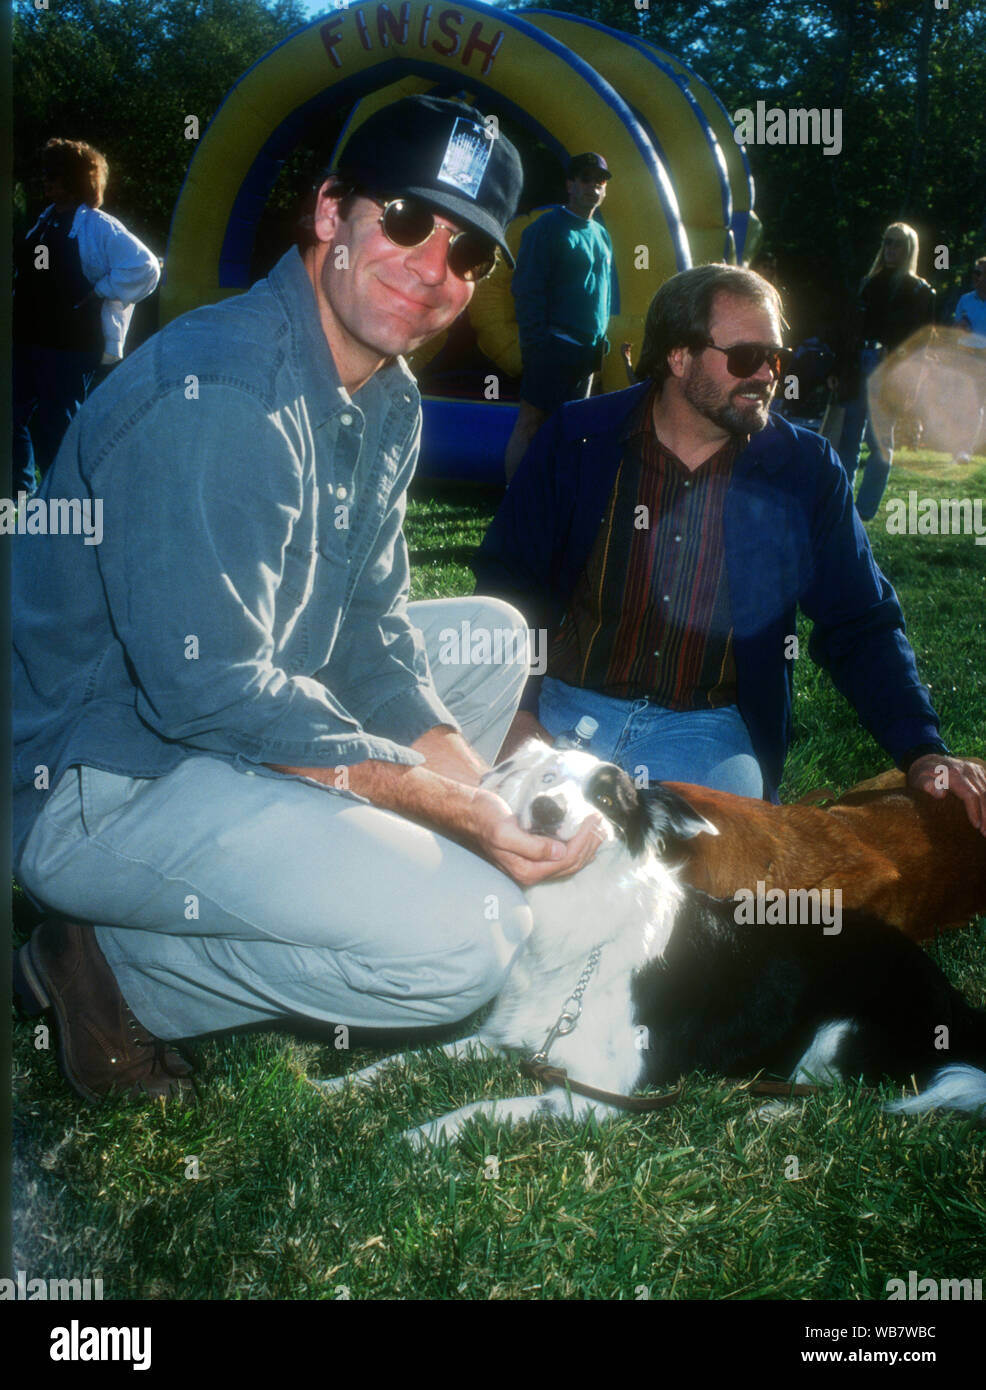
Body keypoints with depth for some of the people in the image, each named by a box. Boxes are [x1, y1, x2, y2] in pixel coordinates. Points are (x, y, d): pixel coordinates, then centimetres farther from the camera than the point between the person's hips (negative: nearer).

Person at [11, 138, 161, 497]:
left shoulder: (97, 226, -11)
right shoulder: (45, 220, 14)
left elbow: (145, 268, -19)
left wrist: (99, 293, -16)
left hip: (68, 346, -8)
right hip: (27, 339, 8)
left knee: (55, 426, -1)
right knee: (14, 416, 13)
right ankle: (21, 491, 28)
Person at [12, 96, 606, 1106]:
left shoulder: (388, 399, 6)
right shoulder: (217, 398, -26)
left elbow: (368, 616, 8)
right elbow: (209, 690, -28)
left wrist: (462, 773, -7)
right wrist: (453, 806, -25)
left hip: (242, 726, 10)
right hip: (102, 783, -10)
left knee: (490, 637, 16)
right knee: (465, 936, -23)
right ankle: (117, 965, -4)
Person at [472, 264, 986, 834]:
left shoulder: (807, 471, 2)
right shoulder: (578, 438, 1)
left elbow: (861, 626, 5)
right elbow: (506, 581, 4)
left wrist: (923, 750, -9)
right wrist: (516, 713, -10)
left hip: (708, 729, 1)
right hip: (566, 707, 0)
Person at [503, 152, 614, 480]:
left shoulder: (601, 235, 17)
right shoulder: (548, 228, -6)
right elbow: (526, 289, -11)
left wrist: (601, 338, 15)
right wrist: (537, 340, -17)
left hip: (587, 350, 8)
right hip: (552, 349, -8)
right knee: (531, 421, -7)